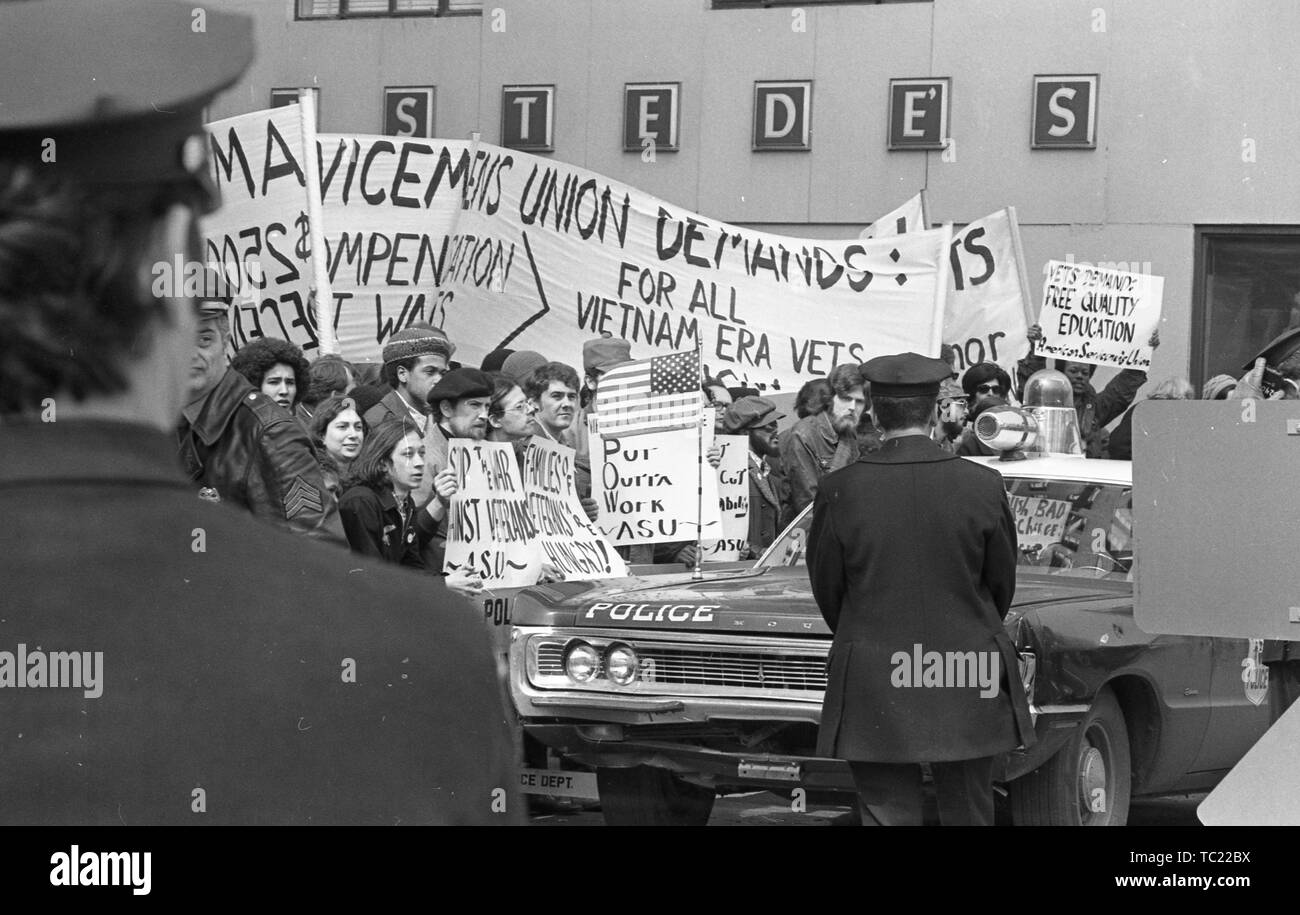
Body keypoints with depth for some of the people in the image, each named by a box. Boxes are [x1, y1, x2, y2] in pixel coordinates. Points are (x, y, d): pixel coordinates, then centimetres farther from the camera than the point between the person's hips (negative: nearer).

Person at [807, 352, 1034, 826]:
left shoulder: (840, 490, -8)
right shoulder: (984, 485, -6)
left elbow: (827, 588, 2)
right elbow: (1002, 584, 5)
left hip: (874, 694, -1)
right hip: (968, 691, 1)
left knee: (887, 813, 2)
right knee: (968, 815, 11)